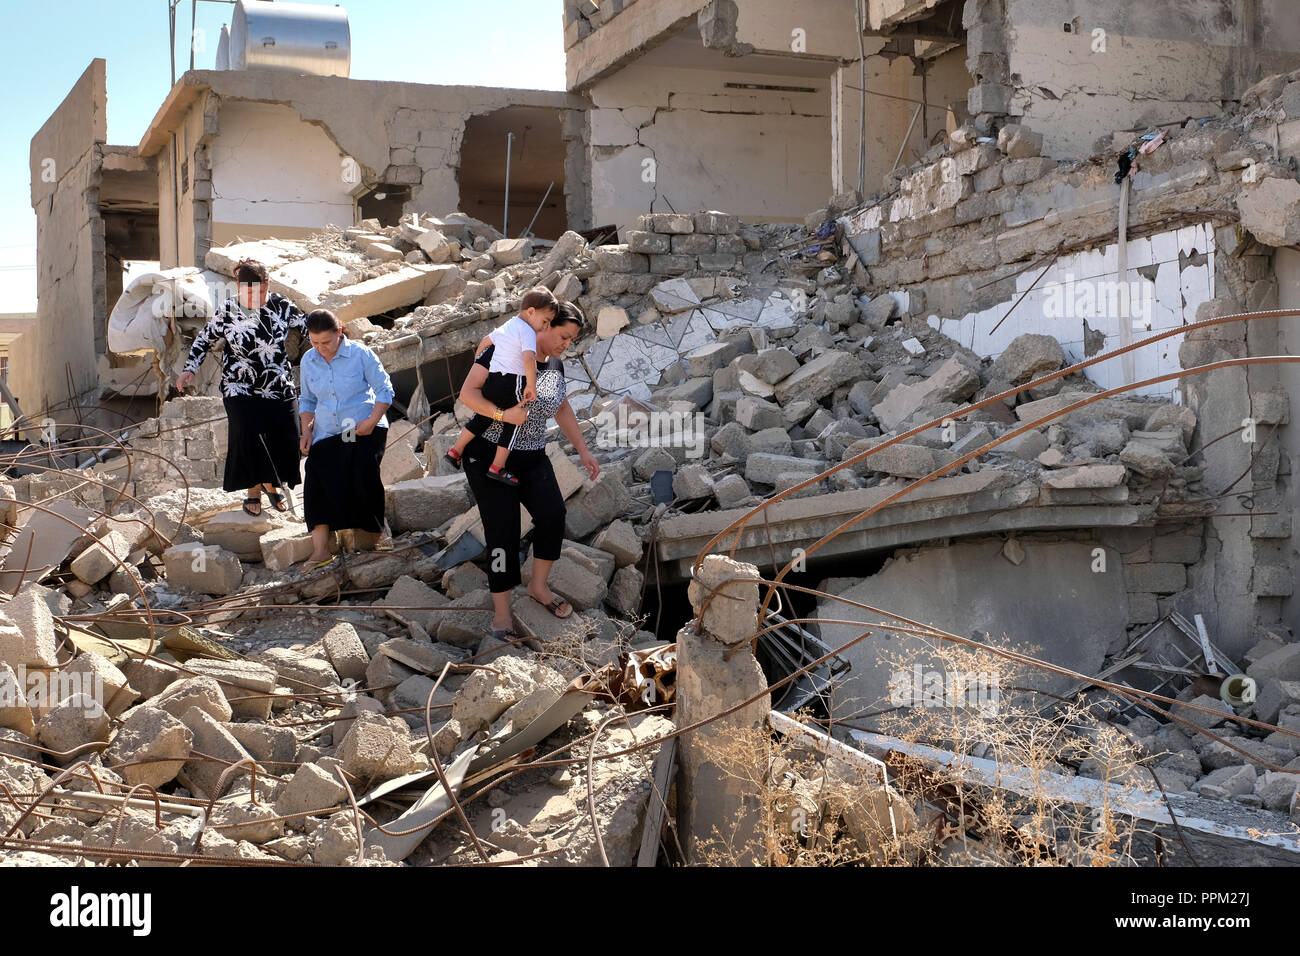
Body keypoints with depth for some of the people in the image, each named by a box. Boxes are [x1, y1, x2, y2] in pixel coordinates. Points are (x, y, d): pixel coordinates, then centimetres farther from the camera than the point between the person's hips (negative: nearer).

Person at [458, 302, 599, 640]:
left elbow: (563, 410, 21)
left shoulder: (555, 365, 8)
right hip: (489, 456, -6)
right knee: (502, 531, -8)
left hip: (532, 458, 6)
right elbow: (468, 392, -18)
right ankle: (501, 610, 4)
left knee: (553, 515, -14)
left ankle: (538, 586, 9)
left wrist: (583, 450, 17)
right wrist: (502, 414, -31)